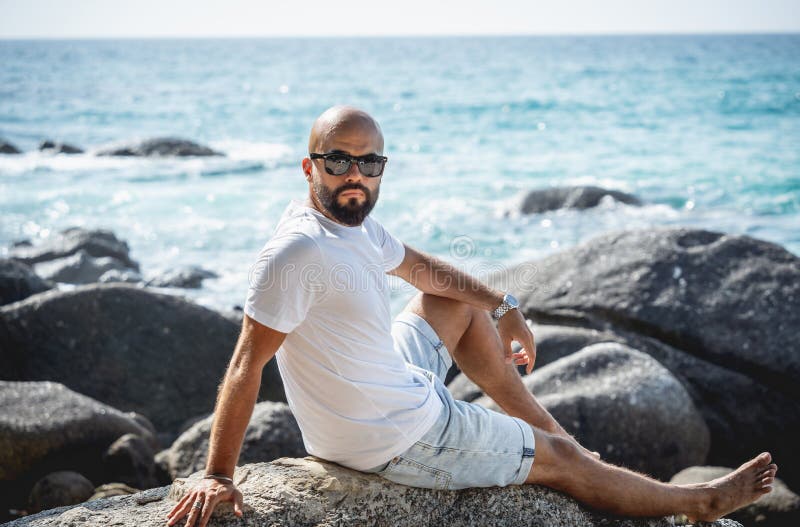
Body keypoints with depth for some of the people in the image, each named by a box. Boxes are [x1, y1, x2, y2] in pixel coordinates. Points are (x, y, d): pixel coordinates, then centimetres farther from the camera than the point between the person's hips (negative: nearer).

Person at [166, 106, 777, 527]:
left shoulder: (354, 219, -2)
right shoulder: (299, 252, -30)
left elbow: (422, 267, 16)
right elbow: (249, 363, -28)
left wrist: (504, 309, 23)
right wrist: (218, 475, -26)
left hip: (393, 383, 9)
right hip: (399, 440, -9)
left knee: (462, 304, 25)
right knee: (557, 460, 6)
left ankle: (549, 428, 36)